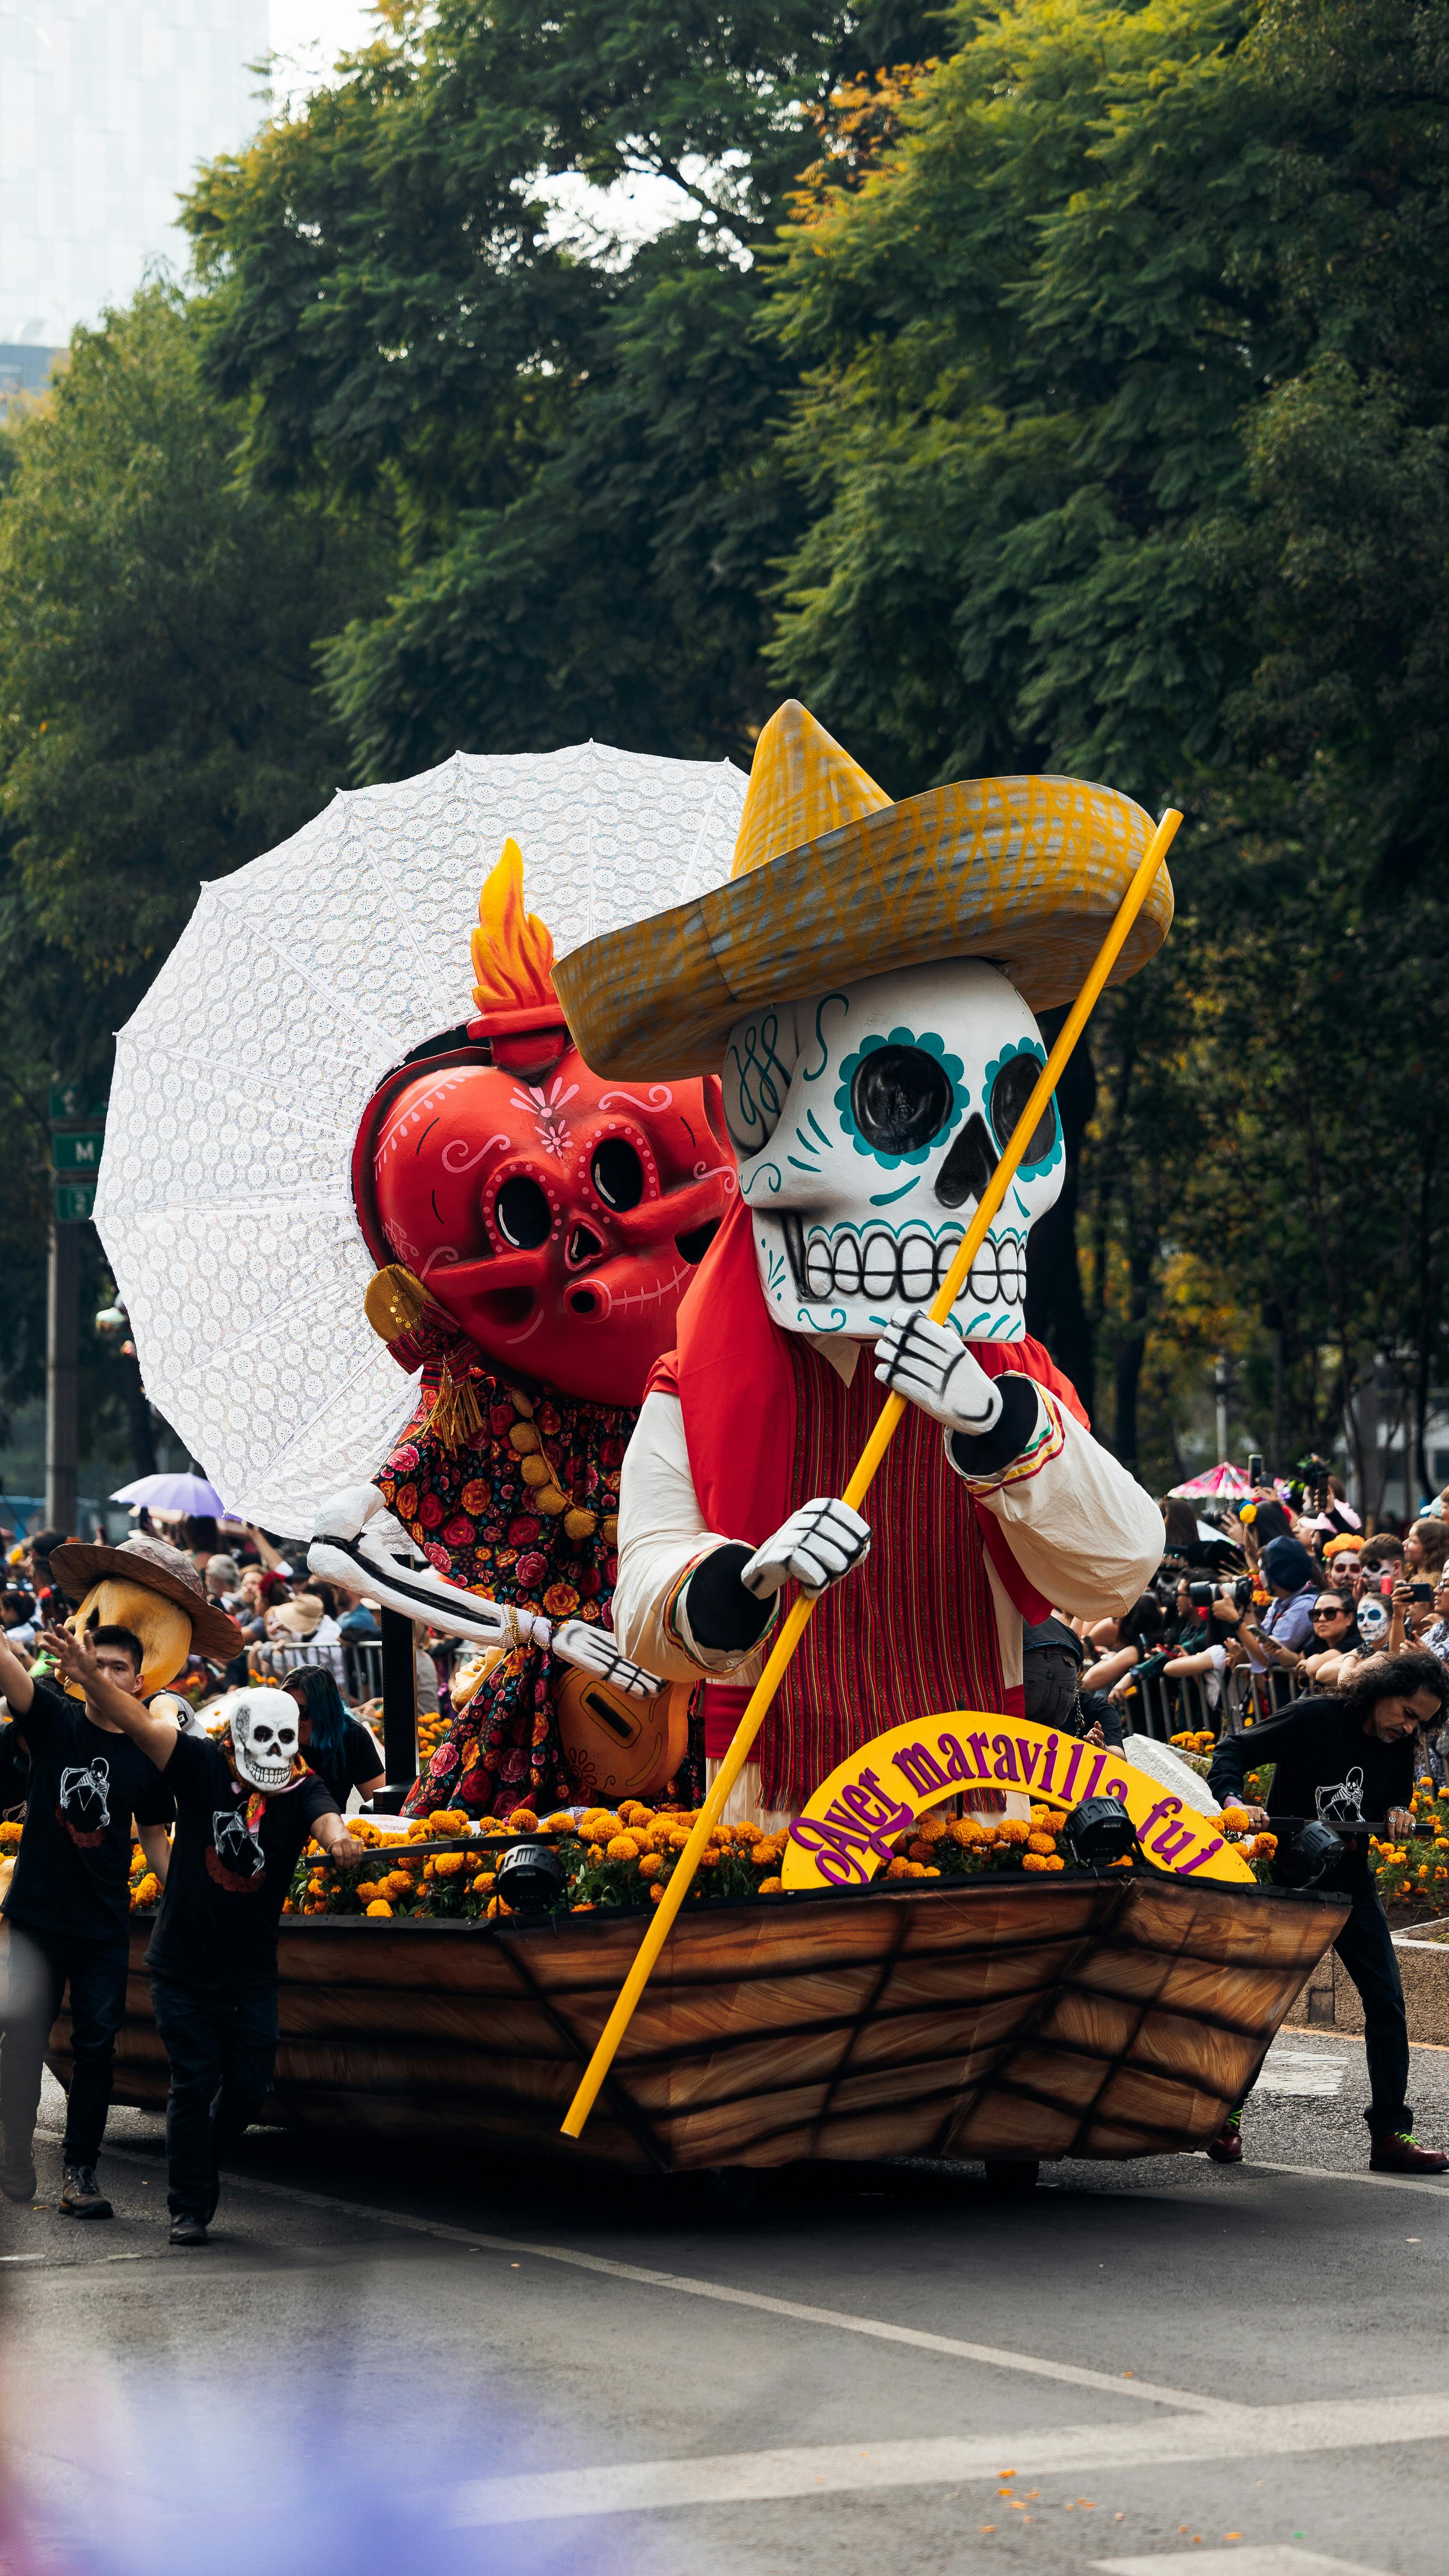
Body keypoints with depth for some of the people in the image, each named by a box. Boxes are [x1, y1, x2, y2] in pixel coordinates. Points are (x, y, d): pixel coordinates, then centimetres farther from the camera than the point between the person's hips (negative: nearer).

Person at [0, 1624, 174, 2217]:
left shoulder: (146, 1756, 4)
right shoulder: (54, 1721, -1)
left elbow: (155, 1839, 12)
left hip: (106, 1926, 2)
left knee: (97, 2044, 3)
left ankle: (80, 2171, 11)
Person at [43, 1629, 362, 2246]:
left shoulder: (300, 1789, -4)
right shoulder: (202, 1767, -8)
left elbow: (325, 1818, -26)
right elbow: (142, 1725, -20)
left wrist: (339, 1839, -51)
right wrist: (91, 1679, -36)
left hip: (252, 1974, 2)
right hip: (183, 1966, -2)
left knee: (248, 2087, 7)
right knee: (194, 2085, -1)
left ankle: (197, 2162, 35)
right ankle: (189, 2206, 12)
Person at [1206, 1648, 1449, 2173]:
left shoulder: (1398, 1750, 1)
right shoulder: (1317, 1719, -14)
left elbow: (1395, 1800, 12)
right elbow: (1235, 1750, -14)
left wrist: (1399, 1814, -12)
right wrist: (1233, 1800, -33)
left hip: (1350, 1882, 5)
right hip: (1289, 1875, -4)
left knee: (1387, 2001, -4)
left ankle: (1391, 2134, -1)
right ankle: (1227, 2116, 20)